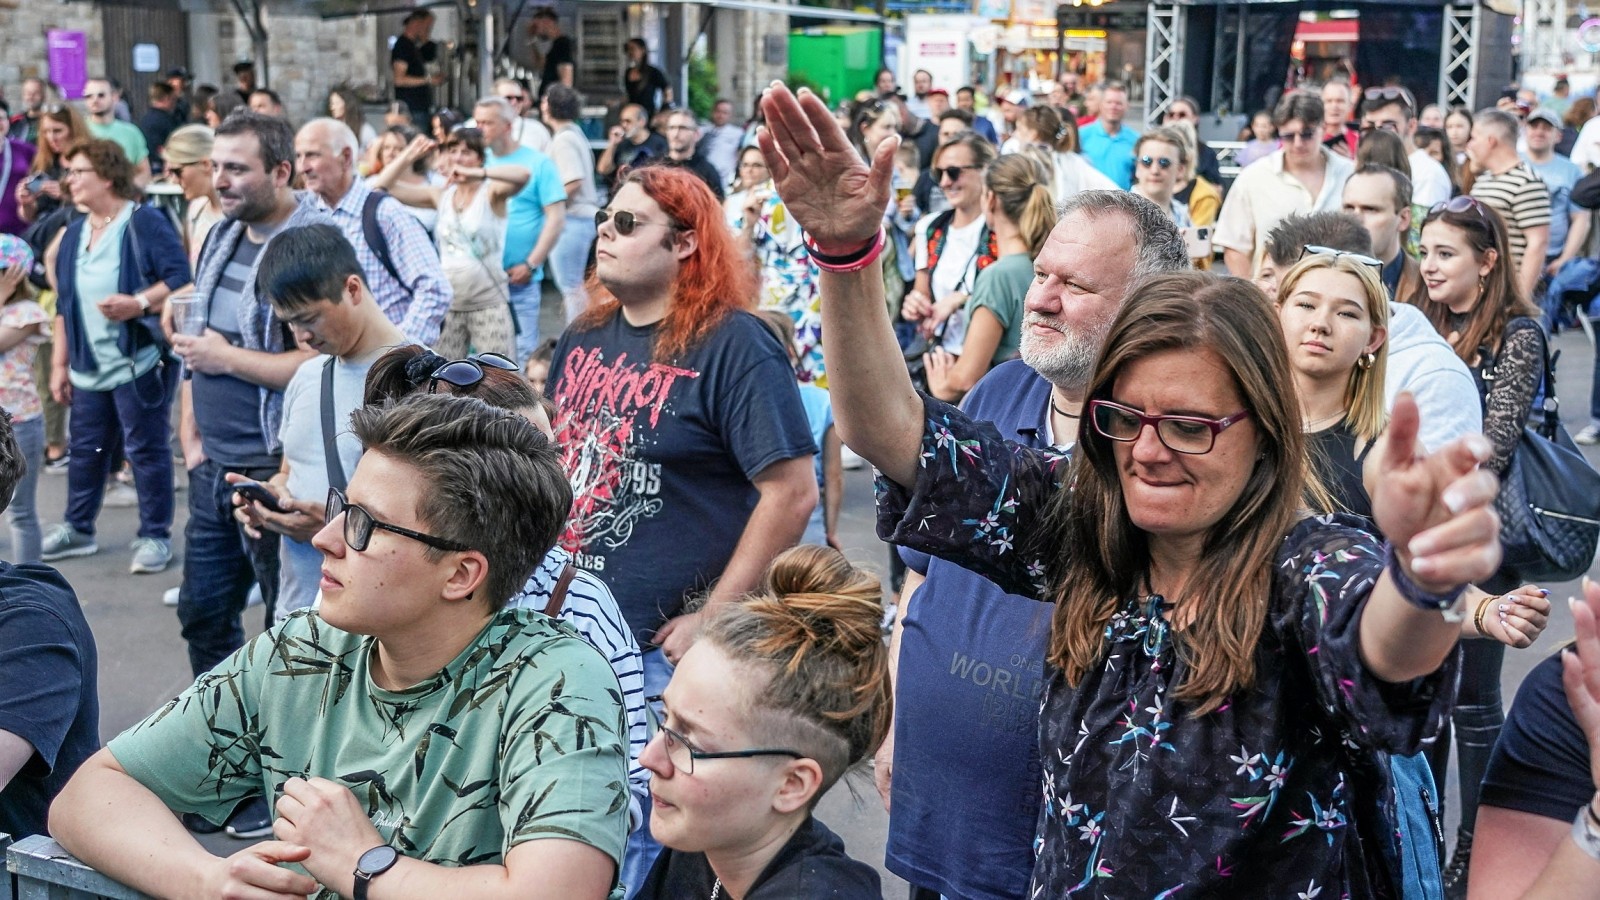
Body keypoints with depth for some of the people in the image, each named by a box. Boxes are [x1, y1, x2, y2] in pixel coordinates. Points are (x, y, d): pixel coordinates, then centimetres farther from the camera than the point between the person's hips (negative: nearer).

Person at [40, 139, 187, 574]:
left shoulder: (145, 222, -8)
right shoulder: (74, 234, 15)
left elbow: (181, 279, -15)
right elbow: (64, 304, 18)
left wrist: (139, 303, -28)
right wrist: (59, 363, 15)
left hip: (139, 362, -7)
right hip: (88, 366, 7)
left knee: (146, 450, -1)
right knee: (86, 448, 15)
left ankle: (155, 536, 7)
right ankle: (77, 529, 27)